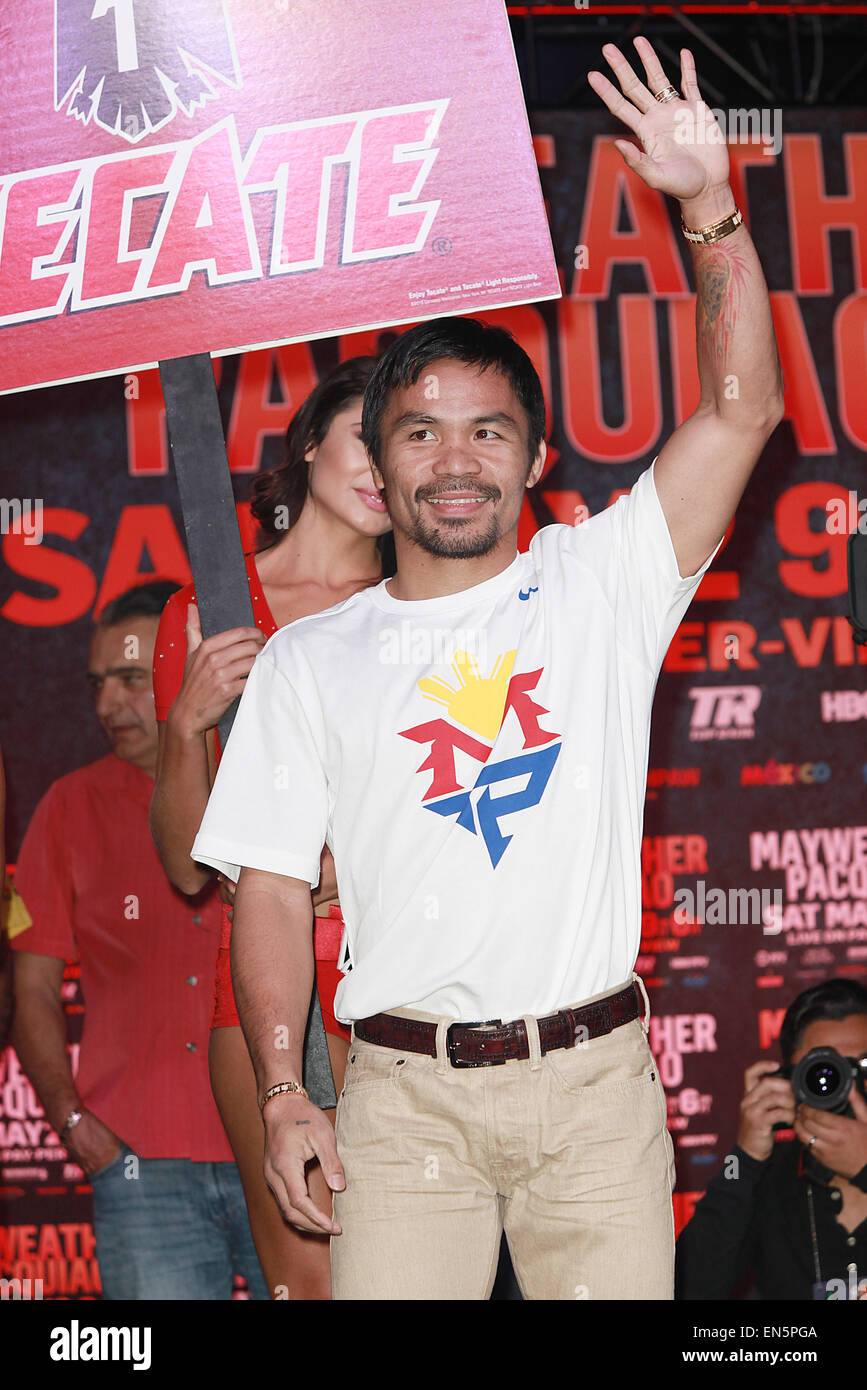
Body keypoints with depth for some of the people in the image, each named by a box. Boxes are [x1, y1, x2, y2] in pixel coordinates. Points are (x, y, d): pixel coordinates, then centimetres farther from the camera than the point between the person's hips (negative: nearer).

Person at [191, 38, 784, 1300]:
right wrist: (281, 1096, -4)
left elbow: (742, 411, -3)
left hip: (594, 1078, 0)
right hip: (403, 1090, 0)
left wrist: (709, 206, -13)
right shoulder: (308, 661, 10)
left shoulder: (600, 583, 8)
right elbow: (273, 887, 7)